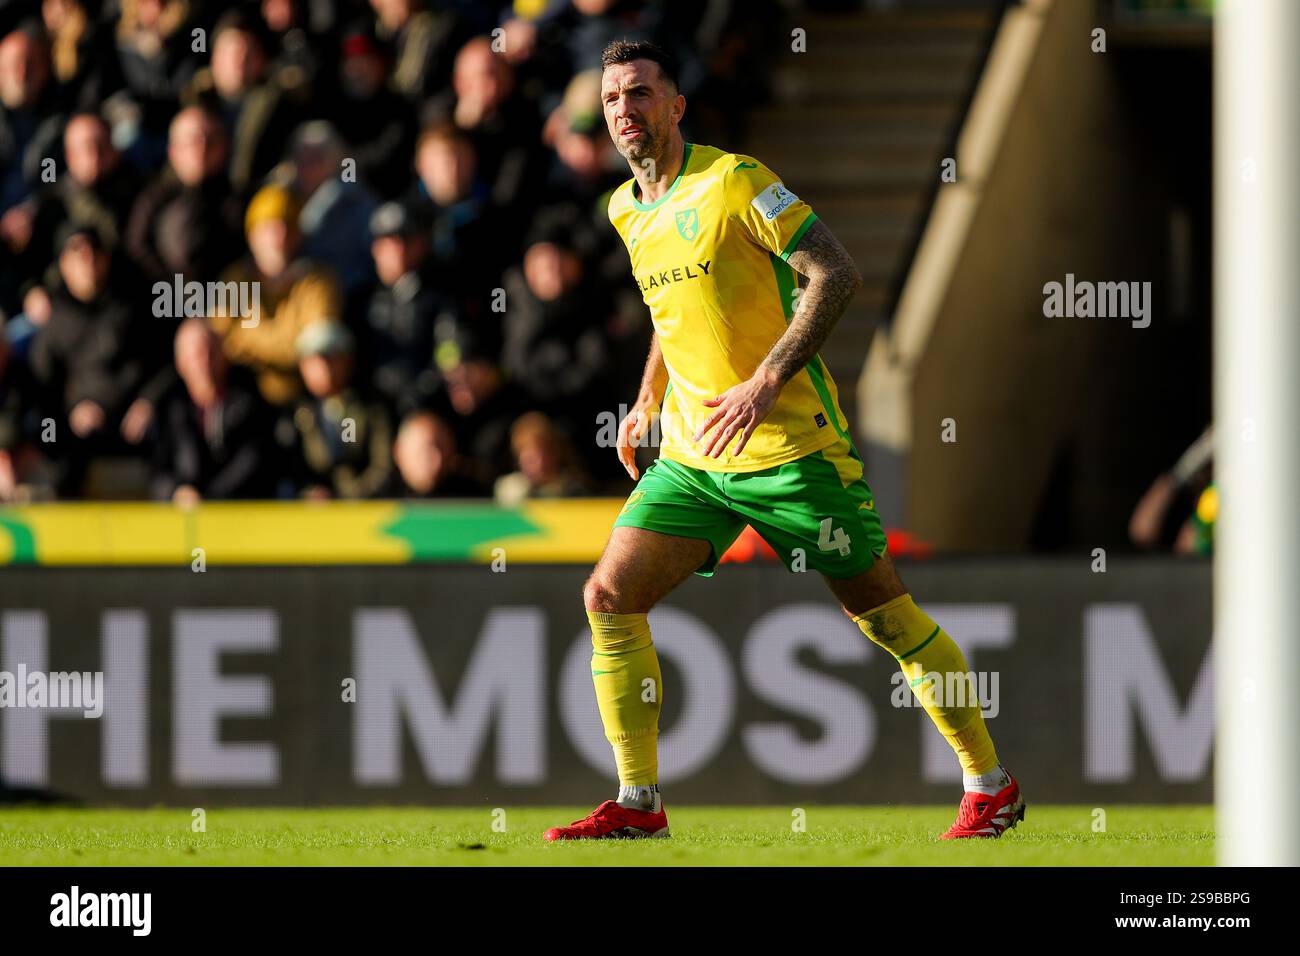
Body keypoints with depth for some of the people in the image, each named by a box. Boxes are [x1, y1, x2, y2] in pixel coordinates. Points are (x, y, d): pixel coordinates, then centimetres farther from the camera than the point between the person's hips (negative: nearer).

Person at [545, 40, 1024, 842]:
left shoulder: (733, 180, -11)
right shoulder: (626, 213, 11)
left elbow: (837, 274, -16)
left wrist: (765, 383, -22)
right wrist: (647, 402, 17)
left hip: (790, 444, -7)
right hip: (691, 455, 7)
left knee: (883, 611, -1)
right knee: (609, 597, -6)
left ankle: (991, 784, 11)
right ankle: (639, 804, 1)